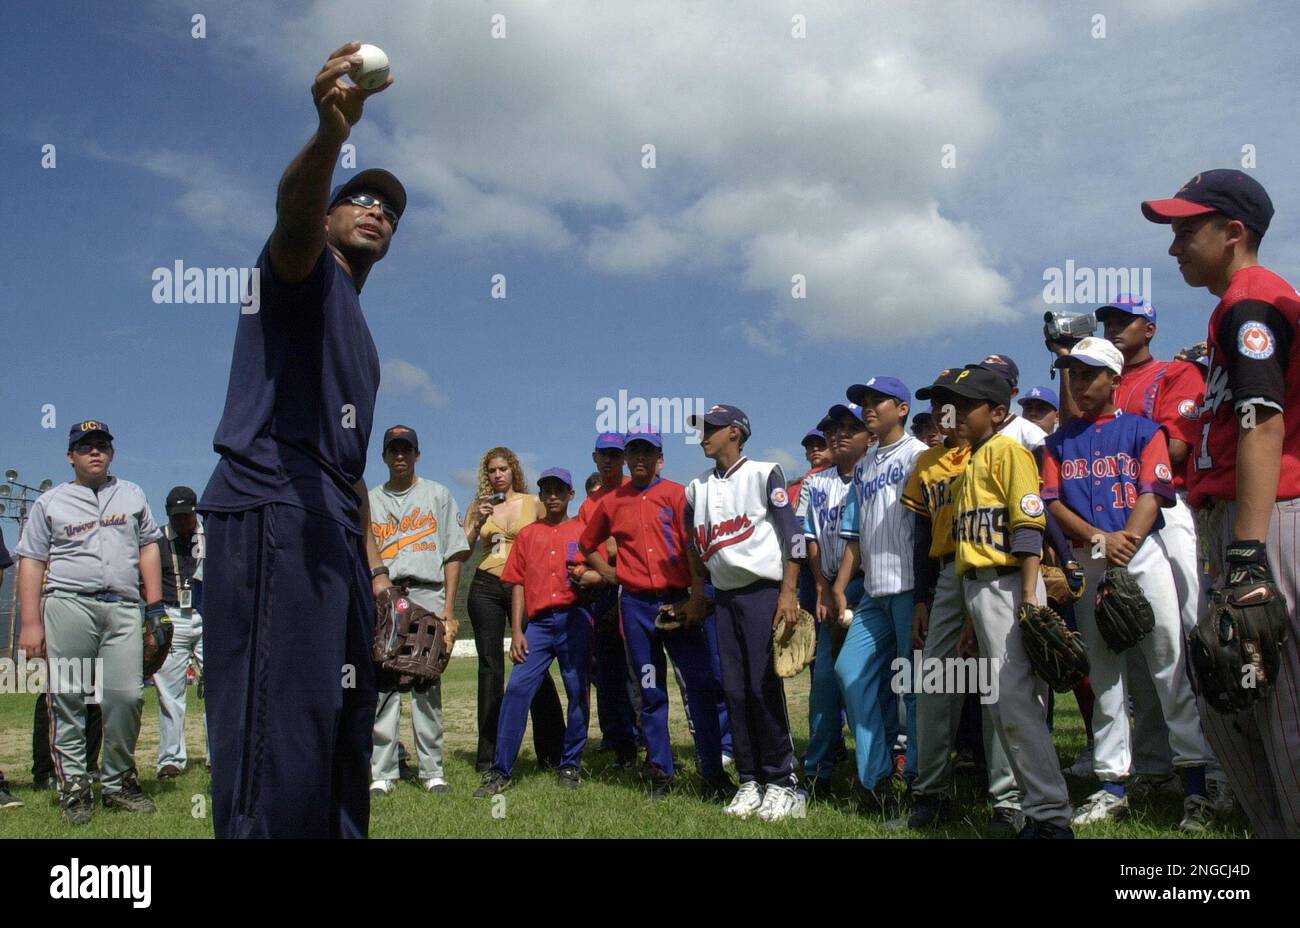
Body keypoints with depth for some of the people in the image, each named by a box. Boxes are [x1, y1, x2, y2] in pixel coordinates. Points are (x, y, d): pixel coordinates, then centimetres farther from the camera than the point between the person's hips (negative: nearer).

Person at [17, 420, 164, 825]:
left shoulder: (132, 494, 21)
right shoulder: (50, 502, 13)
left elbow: (148, 548, 19)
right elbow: (31, 562, 7)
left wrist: (155, 606, 8)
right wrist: (31, 622, -3)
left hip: (123, 609, 2)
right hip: (68, 606, -1)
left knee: (128, 696, -6)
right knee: (66, 699, -3)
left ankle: (118, 782, 7)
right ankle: (74, 787, 4)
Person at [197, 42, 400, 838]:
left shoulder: (357, 334, 30)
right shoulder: (305, 270, 7)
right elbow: (295, 209, -20)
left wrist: (372, 555, 21)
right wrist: (332, 133, -40)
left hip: (332, 529, 9)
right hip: (270, 510, -9)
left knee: (341, 728, 9)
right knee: (279, 733, -16)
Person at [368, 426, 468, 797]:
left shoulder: (437, 495, 14)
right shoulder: (370, 501, 18)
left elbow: (454, 553, 7)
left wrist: (448, 607, -3)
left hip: (427, 595, -1)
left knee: (427, 684, -3)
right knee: (382, 685, -2)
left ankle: (432, 770, 2)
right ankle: (382, 773, 1)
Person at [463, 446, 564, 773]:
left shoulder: (533, 503, 7)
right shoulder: (480, 506, 11)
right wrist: (478, 521, -7)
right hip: (486, 587, 2)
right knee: (490, 666, 2)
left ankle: (552, 752, 4)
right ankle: (489, 754, 6)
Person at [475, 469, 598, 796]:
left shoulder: (584, 530, 9)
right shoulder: (527, 534, 14)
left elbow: (603, 574, 9)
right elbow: (518, 585, 11)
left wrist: (584, 576, -14)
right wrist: (516, 631, 4)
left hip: (575, 619, -1)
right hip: (538, 622, 1)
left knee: (579, 692, 2)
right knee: (517, 688, -8)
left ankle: (571, 766, 15)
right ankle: (501, 771, -5)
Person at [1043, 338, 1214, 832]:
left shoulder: (1143, 430, 5)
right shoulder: (1060, 441, 13)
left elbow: (1153, 493, -5)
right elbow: (1052, 502, 4)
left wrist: (1124, 544, -19)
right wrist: (1099, 539, -12)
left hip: (1143, 553, -3)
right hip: (1087, 563, 3)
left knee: (1169, 663, -6)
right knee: (1103, 672, 6)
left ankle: (1196, 784, 0)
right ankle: (1112, 786, 12)